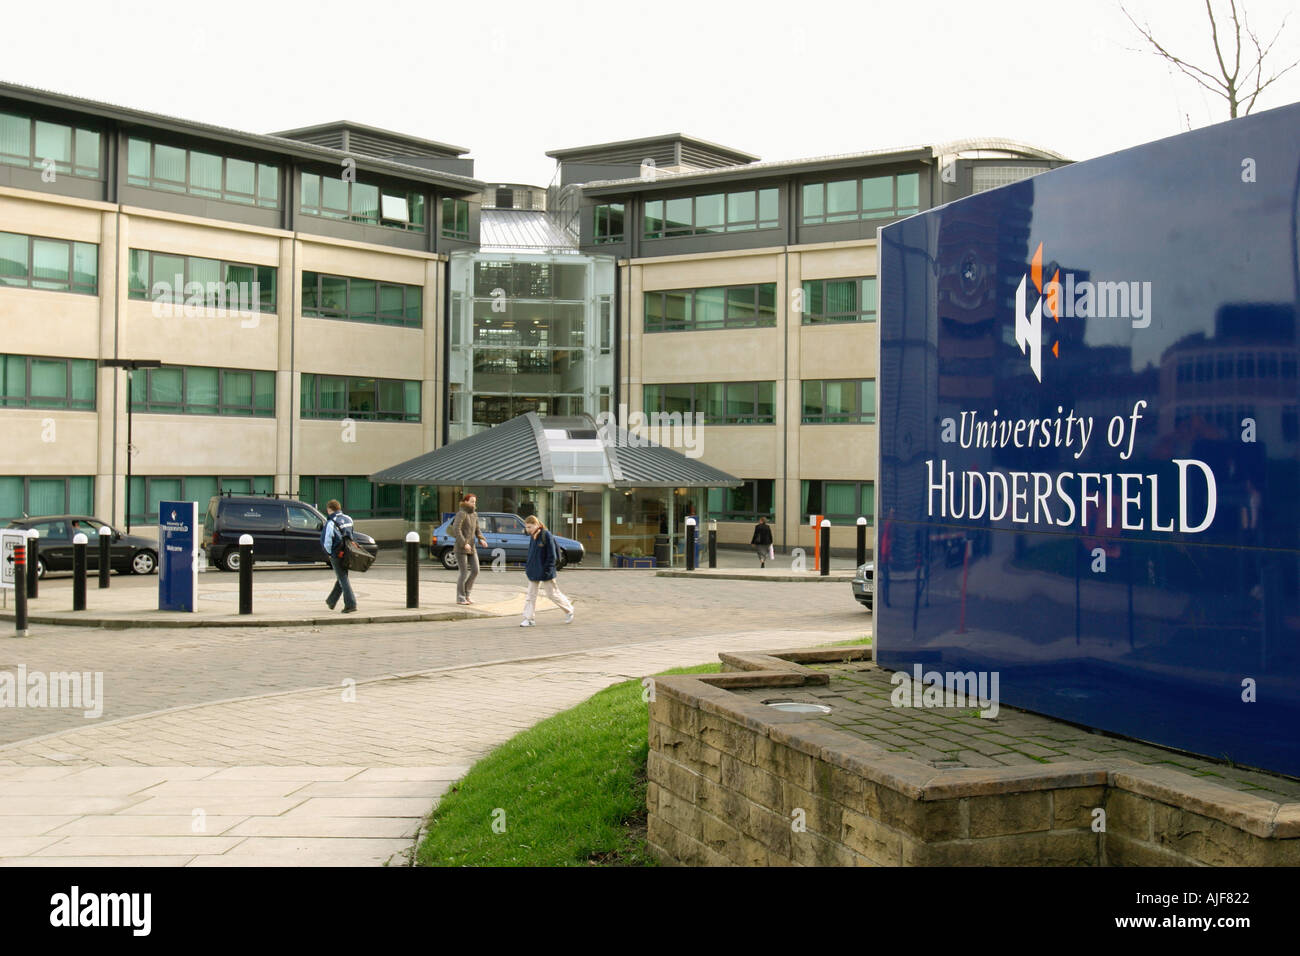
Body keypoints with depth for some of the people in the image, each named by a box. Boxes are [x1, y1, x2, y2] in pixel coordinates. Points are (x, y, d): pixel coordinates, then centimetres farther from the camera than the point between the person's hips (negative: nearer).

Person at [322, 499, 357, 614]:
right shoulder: (348, 519, 7)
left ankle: (351, 605, -10)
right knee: (340, 578, 18)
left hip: (336, 555, -7)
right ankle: (331, 602, 35)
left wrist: (329, 553, -3)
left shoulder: (331, 523, -14)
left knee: (343, 580, -3)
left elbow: (325, 541, -18)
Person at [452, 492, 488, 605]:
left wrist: (481, 539, 0)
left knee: (475, 571, 1)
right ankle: (460, 598, 6)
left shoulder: (474, 514, 12)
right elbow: (456, 529, -23)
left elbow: (477, 530, 19)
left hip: (471, 548, 8)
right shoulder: (461, 513, -13)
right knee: (464, 573, -6)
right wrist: (464, 543, -26)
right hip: (460, 547, -8)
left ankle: (466, 594, 15)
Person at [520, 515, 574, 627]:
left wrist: (547, 570, -18)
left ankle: (568, 610, 24)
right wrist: (527, 567, 11)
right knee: (531, 595, 4)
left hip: (544, 572, -7)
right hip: (533, 571, 7)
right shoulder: (532, 537, 7)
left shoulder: (546, 535, -16)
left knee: (552, 593, 4)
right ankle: (528, 619, 8)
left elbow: (551, 555, -16)